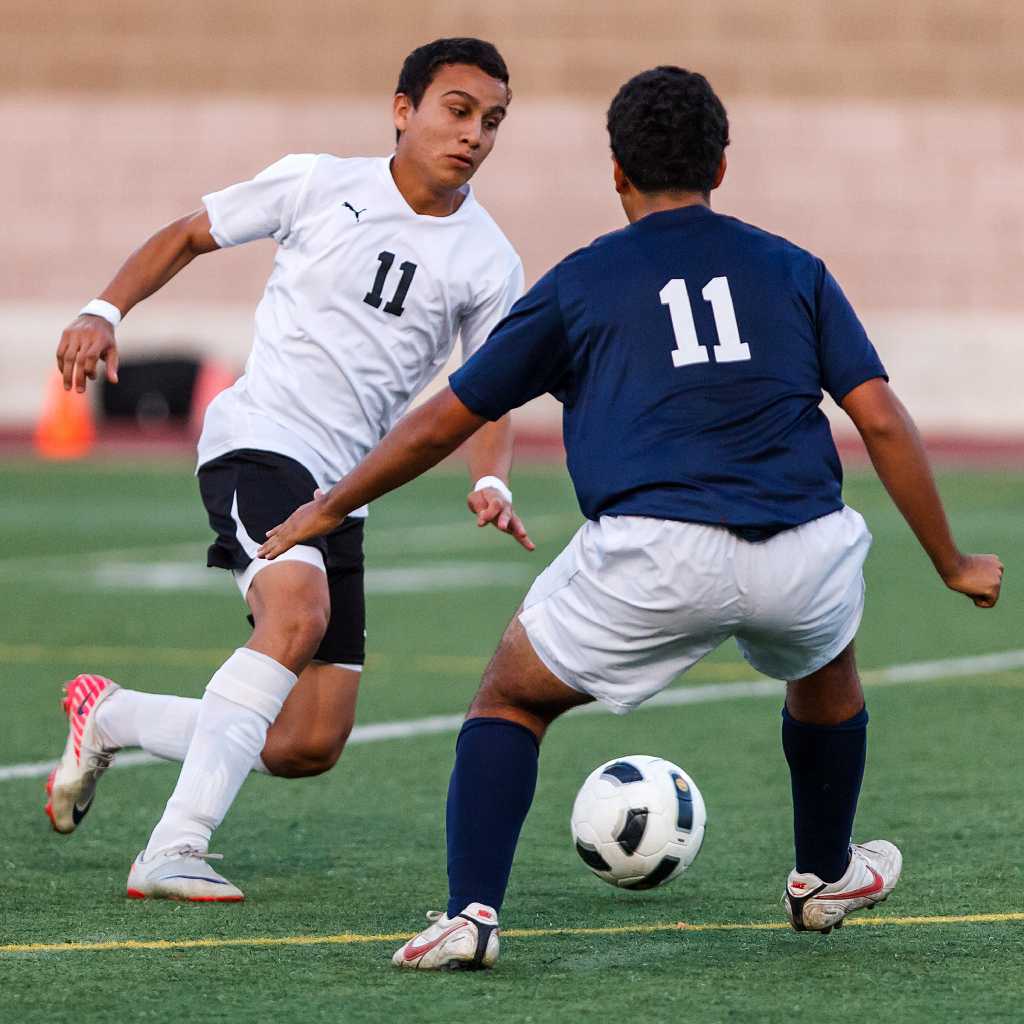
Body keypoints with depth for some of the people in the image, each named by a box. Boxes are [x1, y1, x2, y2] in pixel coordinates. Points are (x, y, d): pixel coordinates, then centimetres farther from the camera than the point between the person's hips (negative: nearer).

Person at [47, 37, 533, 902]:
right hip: (258, 441, -5)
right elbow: (189, 236, 13)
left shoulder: (488, 262, 5)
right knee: (298, 614, -35)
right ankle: (175, 851, -33)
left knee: (309, 748, 1)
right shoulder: (318, 185, 0)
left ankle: (112, 716, 24)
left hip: (344, 490, 5)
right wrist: (105, 311, -1)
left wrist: (491, 483, -9)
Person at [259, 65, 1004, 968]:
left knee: (511, 697, 19)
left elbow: (440, 425, 20)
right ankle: (827, 877, 52)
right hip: (799, 558, 3)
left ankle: (470, 914, 1)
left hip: (654, 554, -2)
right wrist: (952, 564, 21)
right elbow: (884, 424, 11)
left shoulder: (579, 284, 16)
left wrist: (329, 509, 34)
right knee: (826, 667, 37)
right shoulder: (793, 270, 19)